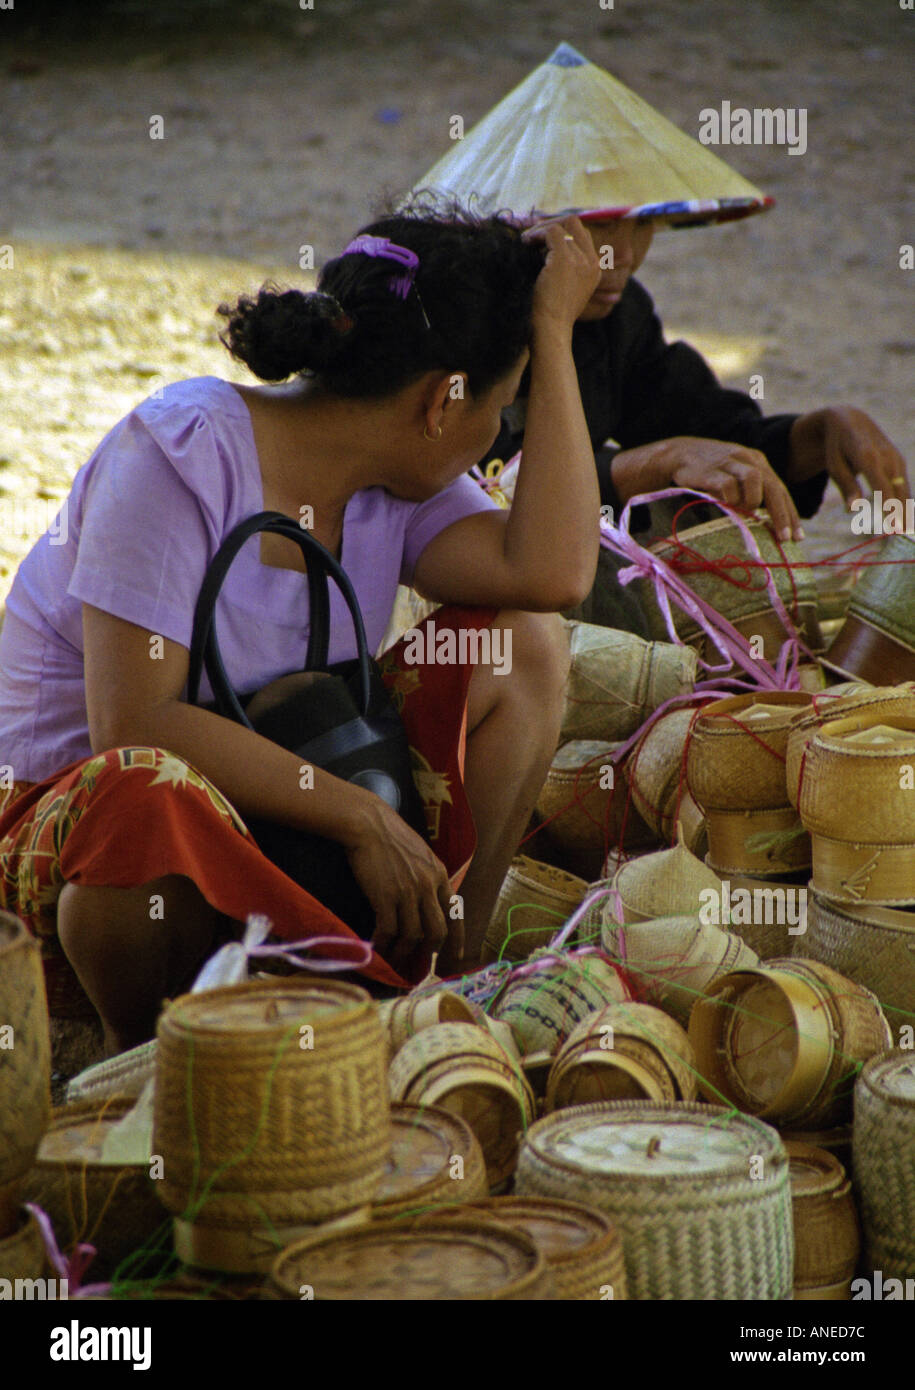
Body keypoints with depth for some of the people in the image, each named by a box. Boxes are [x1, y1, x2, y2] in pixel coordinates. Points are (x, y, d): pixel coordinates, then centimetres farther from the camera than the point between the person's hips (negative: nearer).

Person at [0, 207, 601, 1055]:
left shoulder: (398, 478, 1)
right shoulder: (184, 452, -20)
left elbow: (552, 572, -19)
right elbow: (134, 724, -26)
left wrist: (554, 332, -13)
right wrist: (360, 818, -28)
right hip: (76, 809, -6)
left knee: (520, 642, -5)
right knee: (155, 795, -42)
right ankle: (143, 1052, -11)